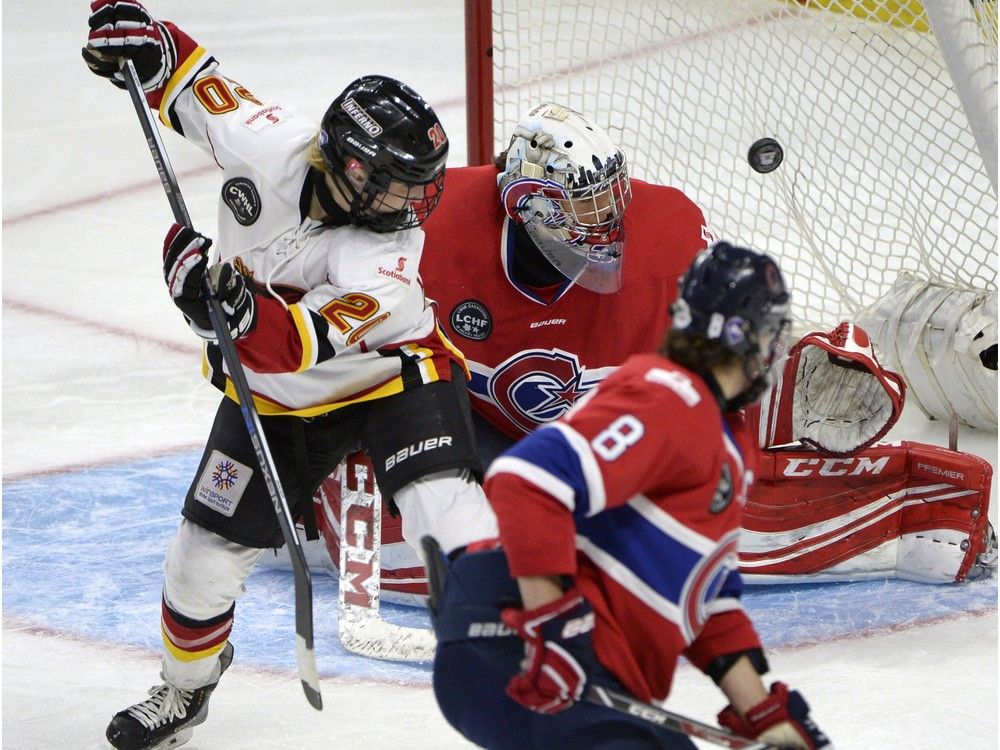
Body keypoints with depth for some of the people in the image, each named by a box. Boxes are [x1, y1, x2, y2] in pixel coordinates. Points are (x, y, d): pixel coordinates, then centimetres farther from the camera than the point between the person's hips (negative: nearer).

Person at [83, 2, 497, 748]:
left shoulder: (386, 262, -33)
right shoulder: (273, 147, -24)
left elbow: (292, 344, -40)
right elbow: (192, 85, -7)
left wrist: (232, 306, -55)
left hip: (392, 376, -4)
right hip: (278, 398, 4)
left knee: (446, 502, -28)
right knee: (208, 549, 5)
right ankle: (185, 688, 33)